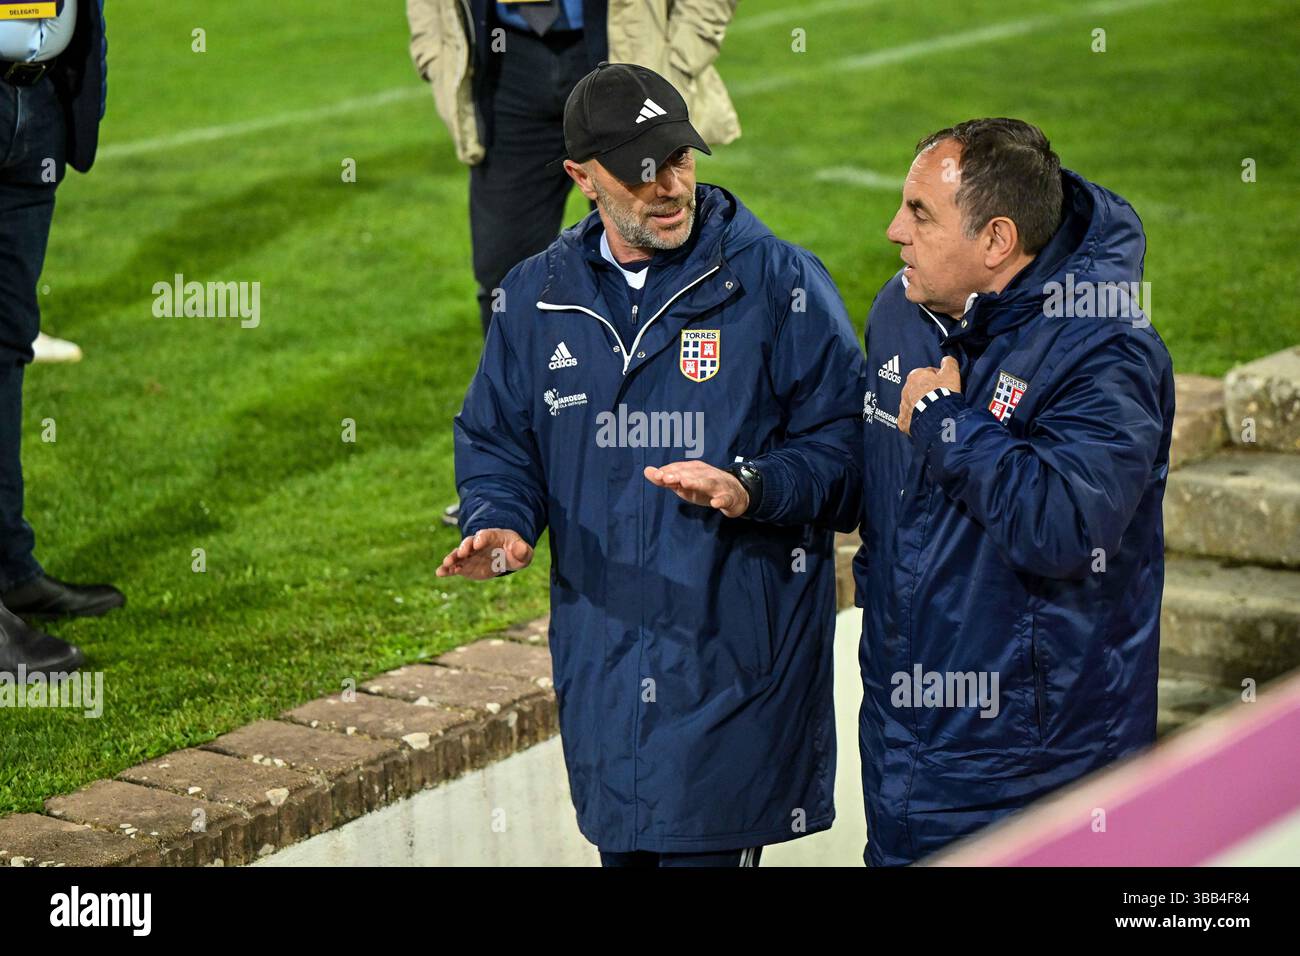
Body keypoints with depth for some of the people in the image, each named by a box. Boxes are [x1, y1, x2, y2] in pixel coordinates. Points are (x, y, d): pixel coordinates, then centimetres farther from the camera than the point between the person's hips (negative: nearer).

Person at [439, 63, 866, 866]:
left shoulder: (779, 282, -4)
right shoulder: (536, 295, 9)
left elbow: (848, 444, -5)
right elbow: (496, 439, 16)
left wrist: (752, 489, -21)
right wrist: (498, 524, -4)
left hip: (733, 657, -4)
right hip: (599, 657, 4)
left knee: (706, 845, -10)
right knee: (622, 847, 15)